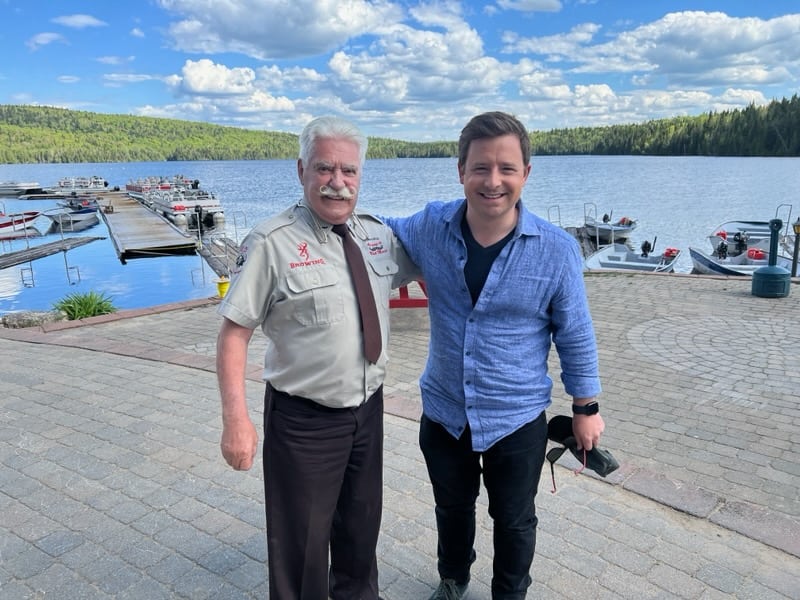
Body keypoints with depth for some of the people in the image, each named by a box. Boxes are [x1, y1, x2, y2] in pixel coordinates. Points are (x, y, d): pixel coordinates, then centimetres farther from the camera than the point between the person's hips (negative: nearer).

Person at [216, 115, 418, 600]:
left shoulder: (379, 234, 0)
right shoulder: (272, 244, -16)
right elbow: (234, 333, -15)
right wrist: (237, 419, -20)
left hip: (368, 409, 6)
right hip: (303, 420, -5)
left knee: (362, 524, 25)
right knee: (301, 541, 12)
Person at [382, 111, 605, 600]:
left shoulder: (557, 249, -17)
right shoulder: (430, 227, -11)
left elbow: (575, 334, -6)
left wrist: (586, 407, 0)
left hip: (518, 419, -2)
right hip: (443, 412, 3)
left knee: (514, 521, 20)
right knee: (452, 509, 26)